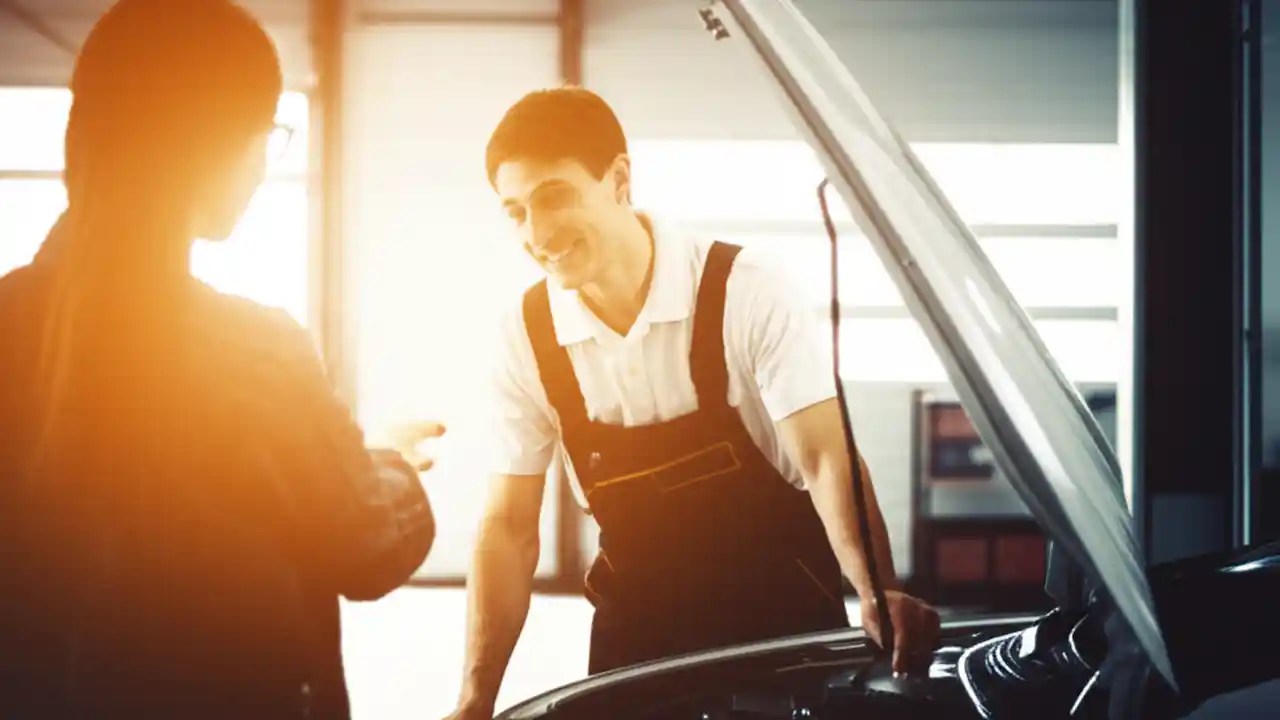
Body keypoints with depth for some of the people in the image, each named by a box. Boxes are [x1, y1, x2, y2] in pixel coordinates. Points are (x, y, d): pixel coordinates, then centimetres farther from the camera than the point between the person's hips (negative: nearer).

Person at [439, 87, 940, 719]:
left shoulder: (747, 294, -20)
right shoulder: (528, 337, -10)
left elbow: (827, 460, -26)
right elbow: (509, 526, -8)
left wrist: (879, 594, -44)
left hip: (779, 604, -2)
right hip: (639, 617, 3)